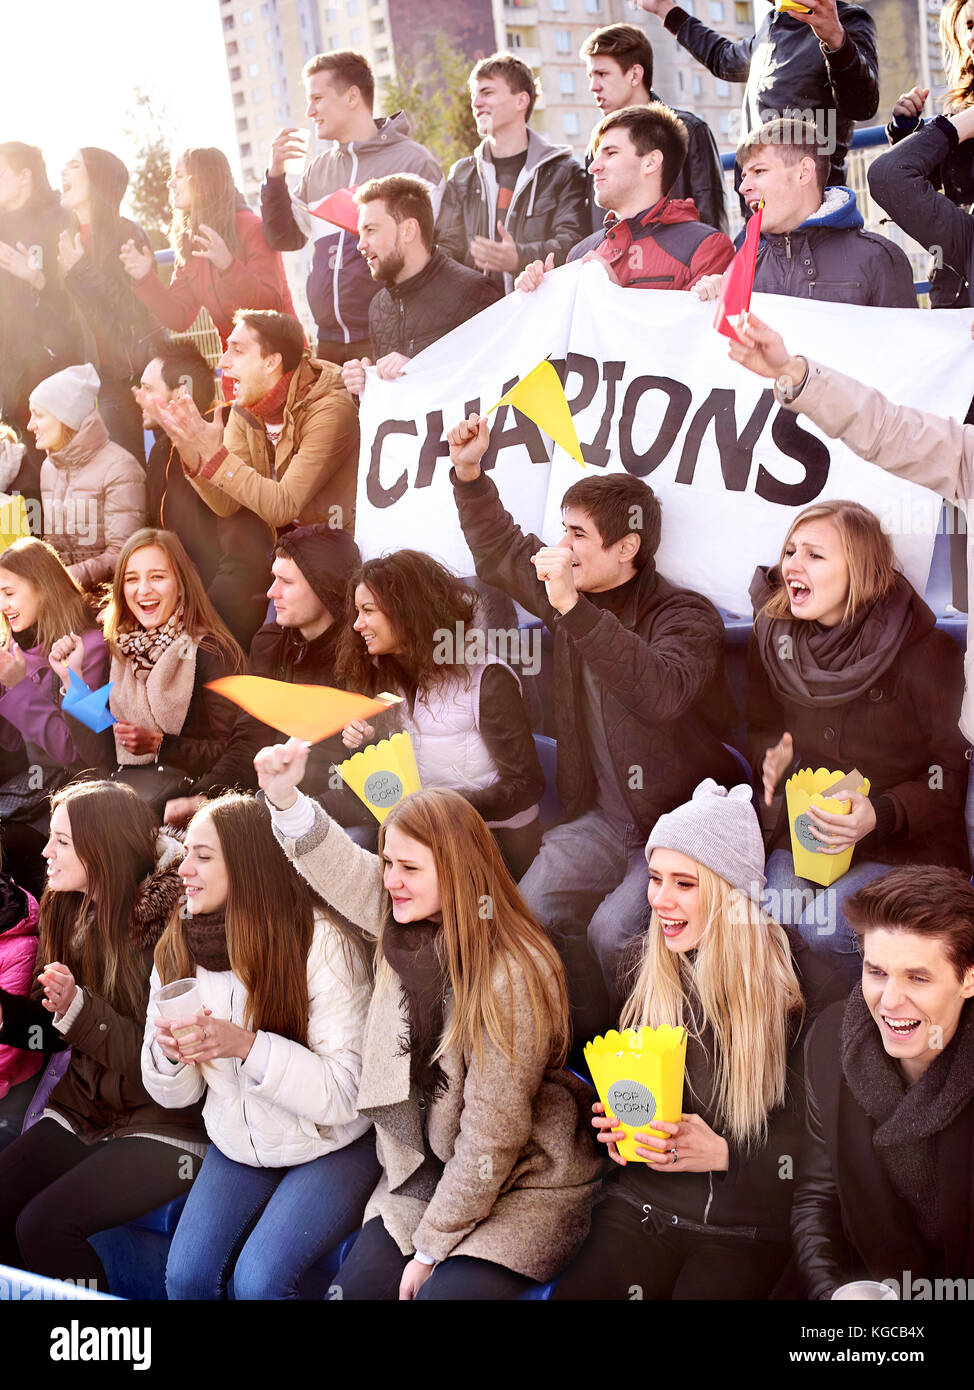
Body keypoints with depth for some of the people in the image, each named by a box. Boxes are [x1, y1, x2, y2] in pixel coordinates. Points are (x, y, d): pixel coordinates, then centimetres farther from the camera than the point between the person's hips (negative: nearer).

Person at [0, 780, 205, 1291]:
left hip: (163, 1127, -7)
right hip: (82, 1111, 7)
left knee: (44, 1224, -22)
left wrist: (78, 1009, -26)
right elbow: (49, 1030, 11)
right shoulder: (73, 914, 4)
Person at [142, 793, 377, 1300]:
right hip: (238, 1146, 5)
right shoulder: (177, 948, -2)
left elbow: (346, 1095, -21)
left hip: (331, 1147, -5)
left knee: (257, 1279, -22)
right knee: (185, 1275, -14)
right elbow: (175, 1093, 4)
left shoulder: (325, 944, -20)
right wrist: (166, 1051, -20)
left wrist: (247, 1045, -33)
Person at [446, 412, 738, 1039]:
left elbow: (661, 692, -38)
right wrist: (469, 472, 13)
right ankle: (591, 1038, 2)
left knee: (613, 929, -27)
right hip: (605, 817, 6)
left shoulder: (688, 615, -15)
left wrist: (572, 608, -42)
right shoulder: (570, 593, 6)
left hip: (684, 822, -6)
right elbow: (501, 550, 26)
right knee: (529, 910, -18)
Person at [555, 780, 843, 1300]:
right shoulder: (648, 971, 6)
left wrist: (723, 1153, -18)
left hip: (748, 1227, -2)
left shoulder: (807, 984, -7)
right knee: (573, 1293, -20)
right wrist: (616, 1122, -2)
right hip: (640, 1205, 3)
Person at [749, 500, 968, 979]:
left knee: (823, 929, -28)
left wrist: (881, 814, -24)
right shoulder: (773, 636, 2)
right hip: (805, 829, 4)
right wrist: (773, 757, -8)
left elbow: (954, 770, -7)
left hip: (907, 844, -4)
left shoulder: (924, 650, -12)